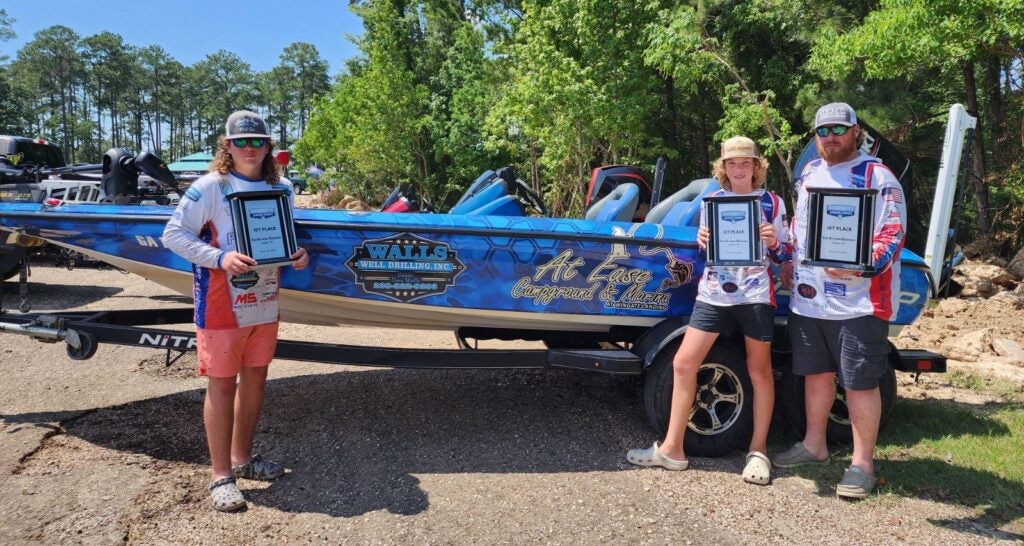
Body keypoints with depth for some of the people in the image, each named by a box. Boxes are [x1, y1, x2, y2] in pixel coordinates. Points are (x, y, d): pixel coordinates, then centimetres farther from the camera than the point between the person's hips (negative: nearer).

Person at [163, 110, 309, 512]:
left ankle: (242, 457, 31)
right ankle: (220, 475, 12)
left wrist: (297, 254, -4)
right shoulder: (210, 187, -9)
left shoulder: (282, 188, 7)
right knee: (222, 385, 1)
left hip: (265, 304, 6)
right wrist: (220, 258, -23)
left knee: (255, 379, 14)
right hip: (222, 306, -5)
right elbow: (173, 234, -10)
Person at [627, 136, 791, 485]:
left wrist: (774, 242, -18)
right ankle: (672, 449, 7)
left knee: (759, 371, 6)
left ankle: (758, 450, 20)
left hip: (755, 294, -2)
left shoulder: (772, 203, 2)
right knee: (683, 363, -2)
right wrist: (701, 242, -8)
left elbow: (783, 256, 4)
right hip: (713, 293, 3)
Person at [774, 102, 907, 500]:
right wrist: (790, 260, 18)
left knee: (861, 383, 0)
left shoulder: (877, 177, -5)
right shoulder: (808, 174, 16)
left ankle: (862, 463, 12)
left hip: (858, 301, -6)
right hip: (807, 299, 6)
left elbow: (893, 234, -14)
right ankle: (814, 445, 32)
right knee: (816, 375, 16)